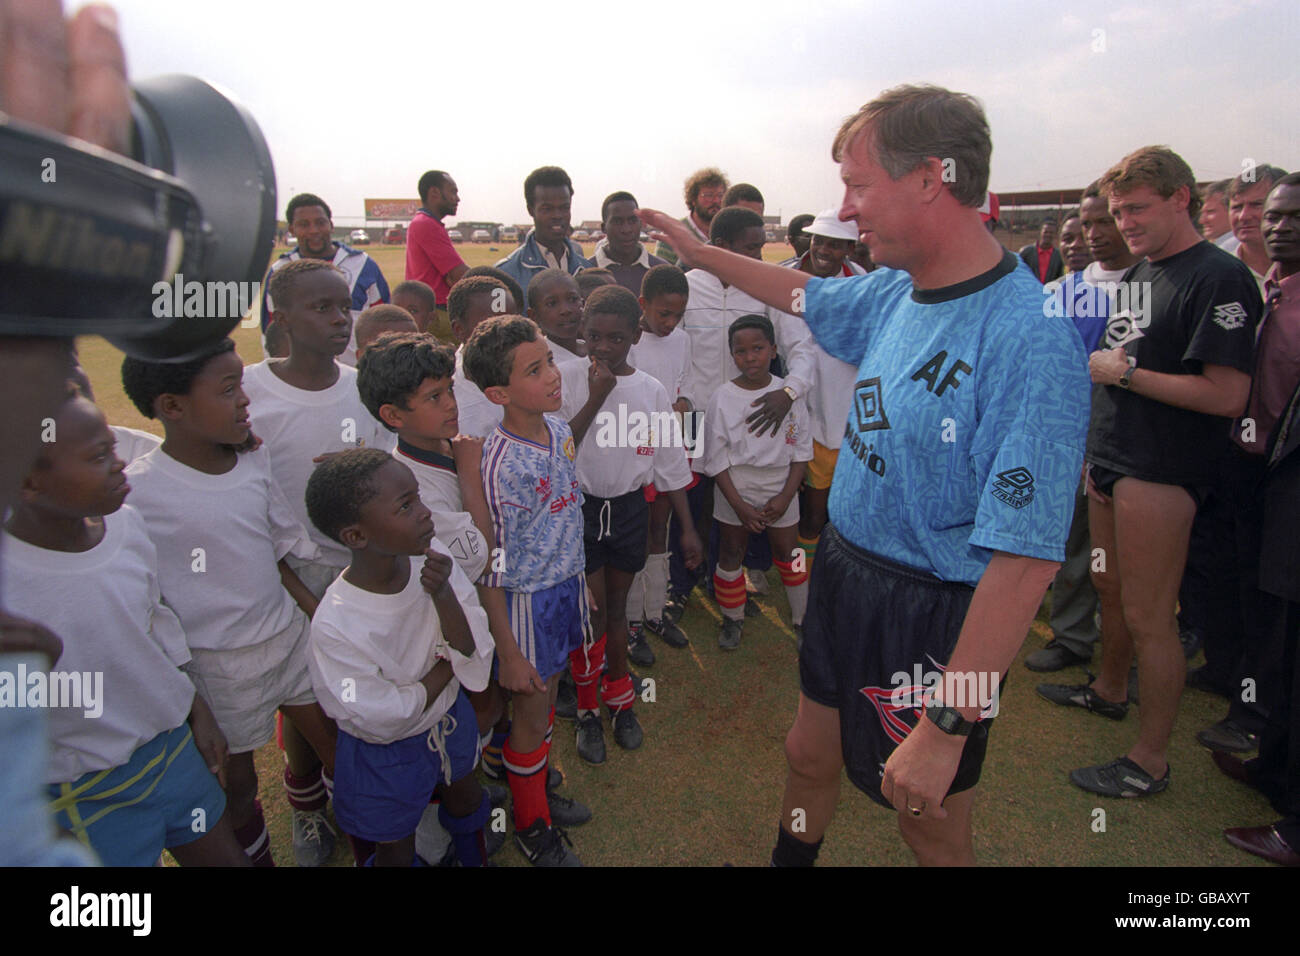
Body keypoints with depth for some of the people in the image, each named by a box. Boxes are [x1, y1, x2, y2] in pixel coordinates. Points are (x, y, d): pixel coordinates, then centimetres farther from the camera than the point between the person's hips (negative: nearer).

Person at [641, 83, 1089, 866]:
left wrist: (946, 727, -27)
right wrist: (696, 248, 29)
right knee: (811, 755, 25)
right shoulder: (895, 292, -2)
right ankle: (791, 859, 52)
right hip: (844, 574, 7)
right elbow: (805, 294, 21)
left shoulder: (1031, 340, -27)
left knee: (931, 825, 15)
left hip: (930, 617, -7)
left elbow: (1027, 558, -29)